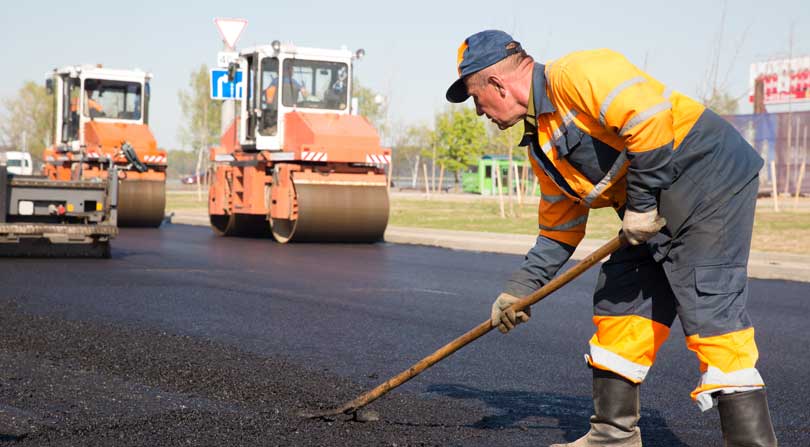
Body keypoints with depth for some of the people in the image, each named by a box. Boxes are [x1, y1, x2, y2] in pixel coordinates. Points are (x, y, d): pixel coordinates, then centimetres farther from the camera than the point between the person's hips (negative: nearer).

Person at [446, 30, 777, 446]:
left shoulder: (573, 75, -15)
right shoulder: (540, 146, 15)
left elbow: (649, 116, -27)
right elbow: (559, 229, 22)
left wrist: (641, 201, -19)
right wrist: (519, 289, 19)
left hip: (712, 181, -10)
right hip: (657, 210, 10)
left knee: (710, 311, -15)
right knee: (617, 304, 10)